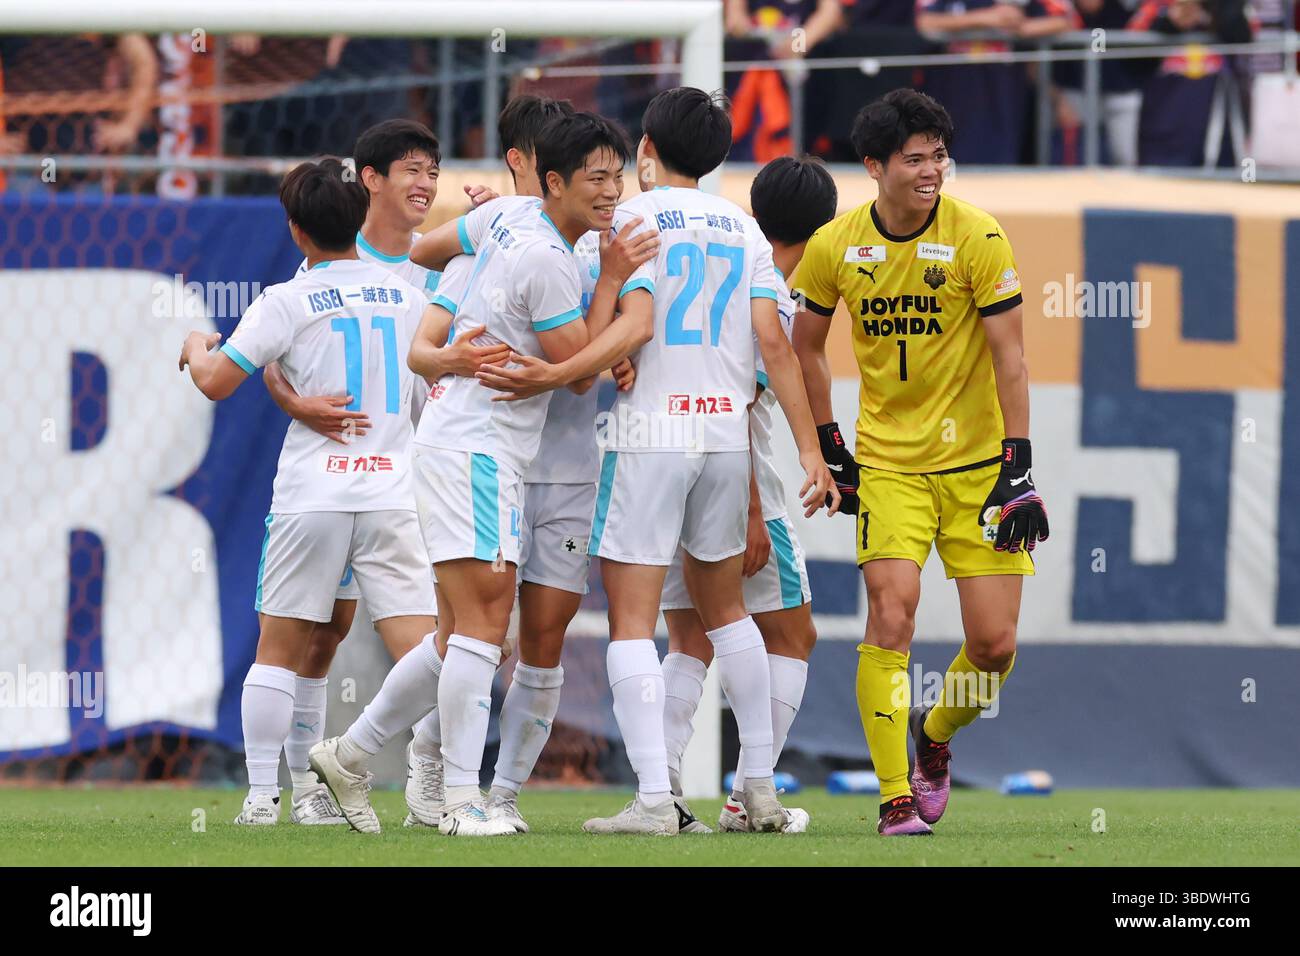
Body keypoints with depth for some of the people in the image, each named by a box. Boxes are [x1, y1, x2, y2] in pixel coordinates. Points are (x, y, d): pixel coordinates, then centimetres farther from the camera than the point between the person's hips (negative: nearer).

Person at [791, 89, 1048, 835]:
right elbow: (806, 344, 13)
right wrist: (829, 444, 7)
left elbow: (1009, 359, -9)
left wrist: (1018, 470, -14)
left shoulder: (978, 238, -10)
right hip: (889, 462, 1)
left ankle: (936, 734, 29)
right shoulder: (835, 247, -3)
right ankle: (896, 797, -10)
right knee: (891, 612, -18)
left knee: (995, 645, -3)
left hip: (976, 461, -1)